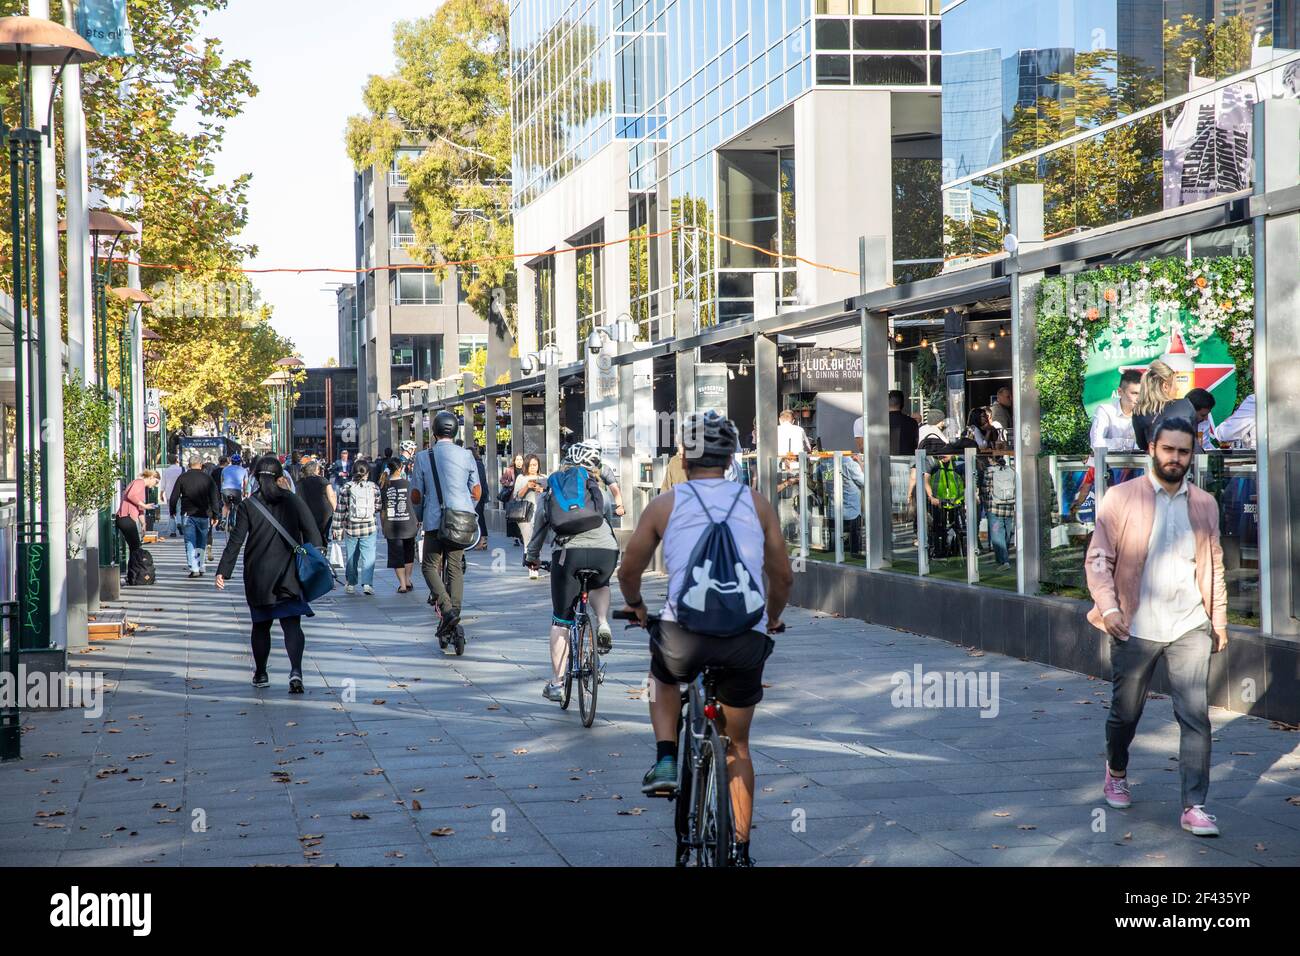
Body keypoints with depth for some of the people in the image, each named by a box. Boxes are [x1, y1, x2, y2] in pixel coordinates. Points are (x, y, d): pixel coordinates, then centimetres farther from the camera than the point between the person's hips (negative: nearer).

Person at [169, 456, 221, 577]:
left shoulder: (182, 478, 1)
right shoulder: (207, 479, 0)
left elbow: (174, 497, 2)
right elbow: (214, 499, -1)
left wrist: (172, 511, 15)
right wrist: (215, 515, 4)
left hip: (187, 514, 0)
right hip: (203, 515, 0)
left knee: (190, 543, 1)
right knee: (202, 543, 13)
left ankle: (194, 568, -9)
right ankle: (200, 568, 13)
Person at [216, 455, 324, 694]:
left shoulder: (248, 505, -3)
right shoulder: (294, 501, 0)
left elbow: (236, 540, -4)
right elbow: (314, 537, -2)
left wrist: (223, 571, 0)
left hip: (257, 575, 0)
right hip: (289, 574, 0)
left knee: (261, 624, 16)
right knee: (292, 624, -4)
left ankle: (261, 674, 24)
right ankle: (296, 670, -25)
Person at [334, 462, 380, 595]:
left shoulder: (346, 488, -3)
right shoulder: (374, 487, -3)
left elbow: (340, 510, -1)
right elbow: (378, 507, 3)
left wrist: (338, 527, 5)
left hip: (351, 528, 1)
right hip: (369, 528, -1)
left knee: (351, 557, 13)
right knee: (368, 556, 0)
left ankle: (351, 584, 20)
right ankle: (367, 583, -13)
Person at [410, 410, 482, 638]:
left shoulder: (423, 457, -2)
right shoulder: (466, 456, 4)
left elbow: (416, 496, 1)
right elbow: (477, 493, 9)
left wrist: (420, 516, 20)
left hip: (435, 520, -3)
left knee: (430, 566, 6)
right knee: (456, 568, 11)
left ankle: (447, 610, -12)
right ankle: (455, 609, 5)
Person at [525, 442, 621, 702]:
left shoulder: (550, 491, 21)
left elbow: (539, 527, 28)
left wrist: (531, 556, 42)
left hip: (569, 552, 0)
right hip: (605, 550, 0)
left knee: (560, 621, 11)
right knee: (600, 586, 36)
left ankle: (556, 683, 9)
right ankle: (603, 624, 7)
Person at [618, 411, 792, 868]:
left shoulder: (665, 504, 10)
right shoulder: (757, 503, 13)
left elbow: (629, 572, 18)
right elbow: (783, 577, 18)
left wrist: (636, 606, 40)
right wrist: (772, 619, 38)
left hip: (683, 633, -1)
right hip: (747, 640, 1)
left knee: (663, 676, 36)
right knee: (738, 745, 21)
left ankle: (666, 762, 15)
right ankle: (741, 850, 21)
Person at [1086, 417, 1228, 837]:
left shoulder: (1204, 504, 10)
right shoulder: (1121, 498, 0)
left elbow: (1214, 564, 15)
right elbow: (1099, 558, -1)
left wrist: (1219, 618, 11)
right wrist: (1108, 606, -13)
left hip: (1190, 627, 2)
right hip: (1135, 627, -2)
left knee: (1196, 716, -7)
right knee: (1125, 712, 12)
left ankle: (1194, 806, -5)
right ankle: (1116, 773, 40)